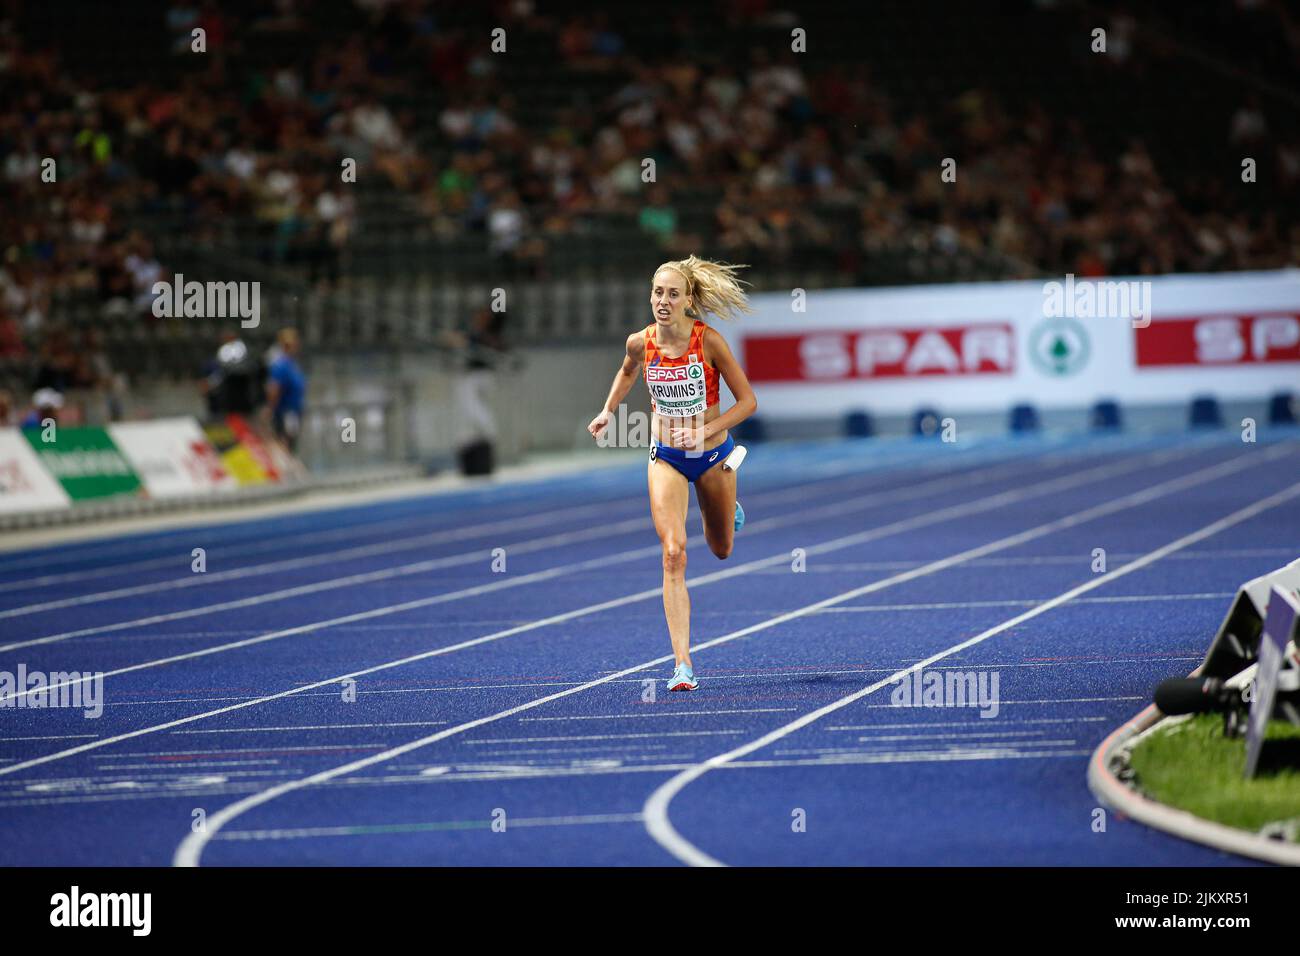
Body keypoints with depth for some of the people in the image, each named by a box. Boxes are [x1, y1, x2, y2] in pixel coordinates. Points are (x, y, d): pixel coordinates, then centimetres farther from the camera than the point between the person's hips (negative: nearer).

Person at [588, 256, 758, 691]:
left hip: (712, 453, -1)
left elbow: (748, 401, -15)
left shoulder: (708, 341, -21)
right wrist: (608, 412, 3)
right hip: (666, 456, 1)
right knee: (673, 555, -16)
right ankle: (683, 665, -19)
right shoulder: (640, 342, -12)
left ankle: (729, 509, 59)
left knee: (721, 549, 20)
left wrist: (704, 431, -26)